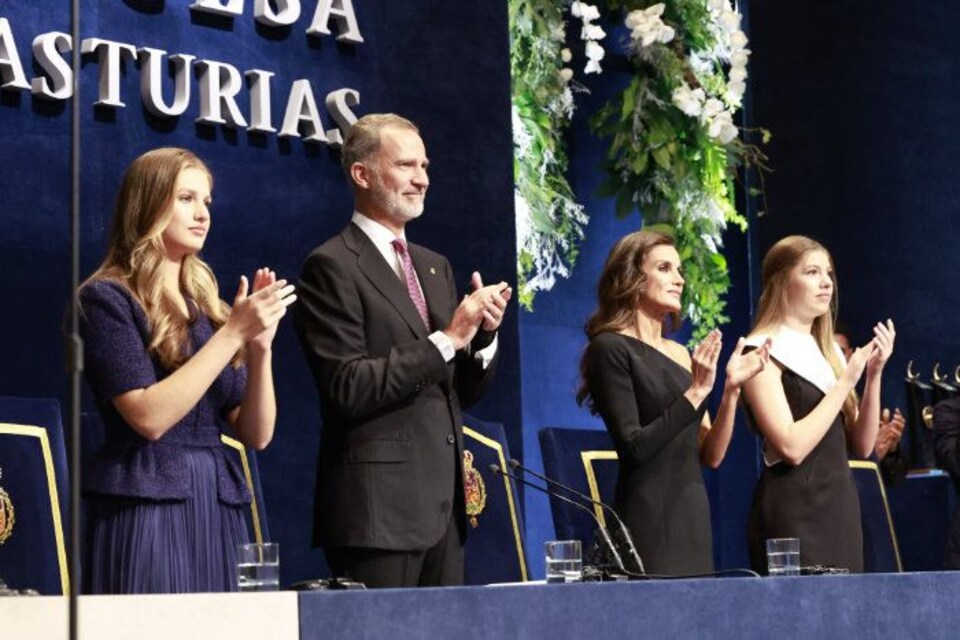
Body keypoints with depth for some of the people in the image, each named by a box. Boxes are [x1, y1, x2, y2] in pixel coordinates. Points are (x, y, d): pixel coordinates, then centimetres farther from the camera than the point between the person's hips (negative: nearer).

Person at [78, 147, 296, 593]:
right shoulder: (107, 298, -3)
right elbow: (149, 417, -16)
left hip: (218, 511, 6)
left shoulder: (206, 305, 14)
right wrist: (233, 333, -14)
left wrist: (260, 346, -7)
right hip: (145, 509, -6)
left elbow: (256, 435, 9)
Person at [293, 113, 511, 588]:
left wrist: (484, 334, -1)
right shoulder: (332, 267, -7)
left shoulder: (435, 267, 18)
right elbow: (346, 389, -16)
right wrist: (447, 341, -16)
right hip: (378, 508, -7)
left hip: (444, 506, 7)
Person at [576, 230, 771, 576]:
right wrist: (696, 392, -15)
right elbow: (634, 447, -15)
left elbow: (711, 455, 10)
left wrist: (732, 389, -2)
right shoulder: (611, 348, -6)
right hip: (648, 518, -7)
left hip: (694, 512, 7)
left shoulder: (681, 354, 14)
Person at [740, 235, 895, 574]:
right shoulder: (763, 352, -7)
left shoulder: (828, 351, 15)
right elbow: (792, 447, -18)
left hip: (841, 505, 7)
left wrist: (874, 374, 0)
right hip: (794, 512, -7)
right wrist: (845, 382, -12)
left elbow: (861, 445, 11)